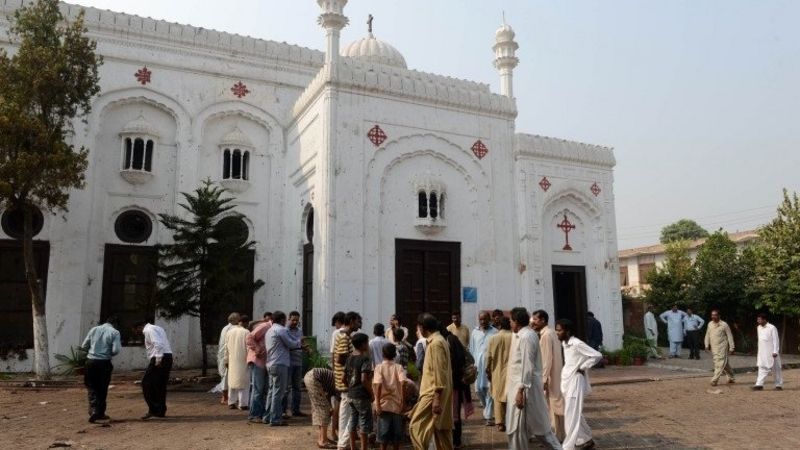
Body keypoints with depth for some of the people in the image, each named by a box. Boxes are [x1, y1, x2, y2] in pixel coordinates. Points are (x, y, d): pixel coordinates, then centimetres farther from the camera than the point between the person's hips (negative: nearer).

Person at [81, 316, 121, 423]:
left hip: (91, 361, 2)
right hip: (104, 363, -2)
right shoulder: (114, 332, -4)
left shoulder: (94, 329, 6)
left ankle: (93, 410, -3)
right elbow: (116, 350, -13)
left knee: (91, 386, 12)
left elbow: (84, 346, 8)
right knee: (102, 389, 11)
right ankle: (100, 413, 18)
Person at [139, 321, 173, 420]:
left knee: (146, 383, -3)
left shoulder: (149, 330, -7)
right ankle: (161, 411, 20)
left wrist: (158, 359, -21)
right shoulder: (158, 328, 22)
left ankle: (153, 409, -4)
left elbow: (158, 344, -22)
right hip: (168, 357, 9)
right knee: (160, 385, 15)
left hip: (159, 359, -9)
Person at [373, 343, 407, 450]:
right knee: (396, 432, 12)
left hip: (384, 404, -1)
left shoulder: (379, 367, -3)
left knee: (384, 432, 7)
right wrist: (403, 401, -9)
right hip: (396, 404, 1)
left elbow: (378, 385, -16)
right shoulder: (398, 367, 0)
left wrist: (377, 403, -13)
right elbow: (403, 383, -15)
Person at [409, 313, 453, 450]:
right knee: (442, 428, 12)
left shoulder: (435, 343, -17)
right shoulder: (439, 340, 14)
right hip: (442, 393, 10)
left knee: (416, 426, -8)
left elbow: (439, 373, -22)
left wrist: (436, 398, -22)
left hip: (433, 393, -10)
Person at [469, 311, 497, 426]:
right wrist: (473, 363, 6)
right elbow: (471, 349, 12)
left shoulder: (494, 332, -3)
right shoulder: (474, 332, 9)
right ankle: (488, 409, 34)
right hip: (478, 364, 4)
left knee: (489, 390, -3)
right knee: (478, 389, 7)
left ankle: (489, 416, 5)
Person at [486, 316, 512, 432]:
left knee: (498, 398, 9)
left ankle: (500, 423, 8)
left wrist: (488, 371, 11)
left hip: (497, 373, 1)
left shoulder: (493, 338, -4)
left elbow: (489, 357, 0)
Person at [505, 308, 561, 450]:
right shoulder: (523, 335, 11)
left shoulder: (526, 337, -19)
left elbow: (527, 366, -23)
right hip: (520, 384, 10)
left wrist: (521, 390, -23)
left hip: (524, 386, -10)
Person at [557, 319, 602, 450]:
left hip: (575, 382, -9)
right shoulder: (564, 344, 7)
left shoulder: (577, 344, -18)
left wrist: (583, 367, -16)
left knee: (571, 416, -7)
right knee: (575, 414, 20)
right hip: (567, 382, 9)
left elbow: (597, 355, -21)